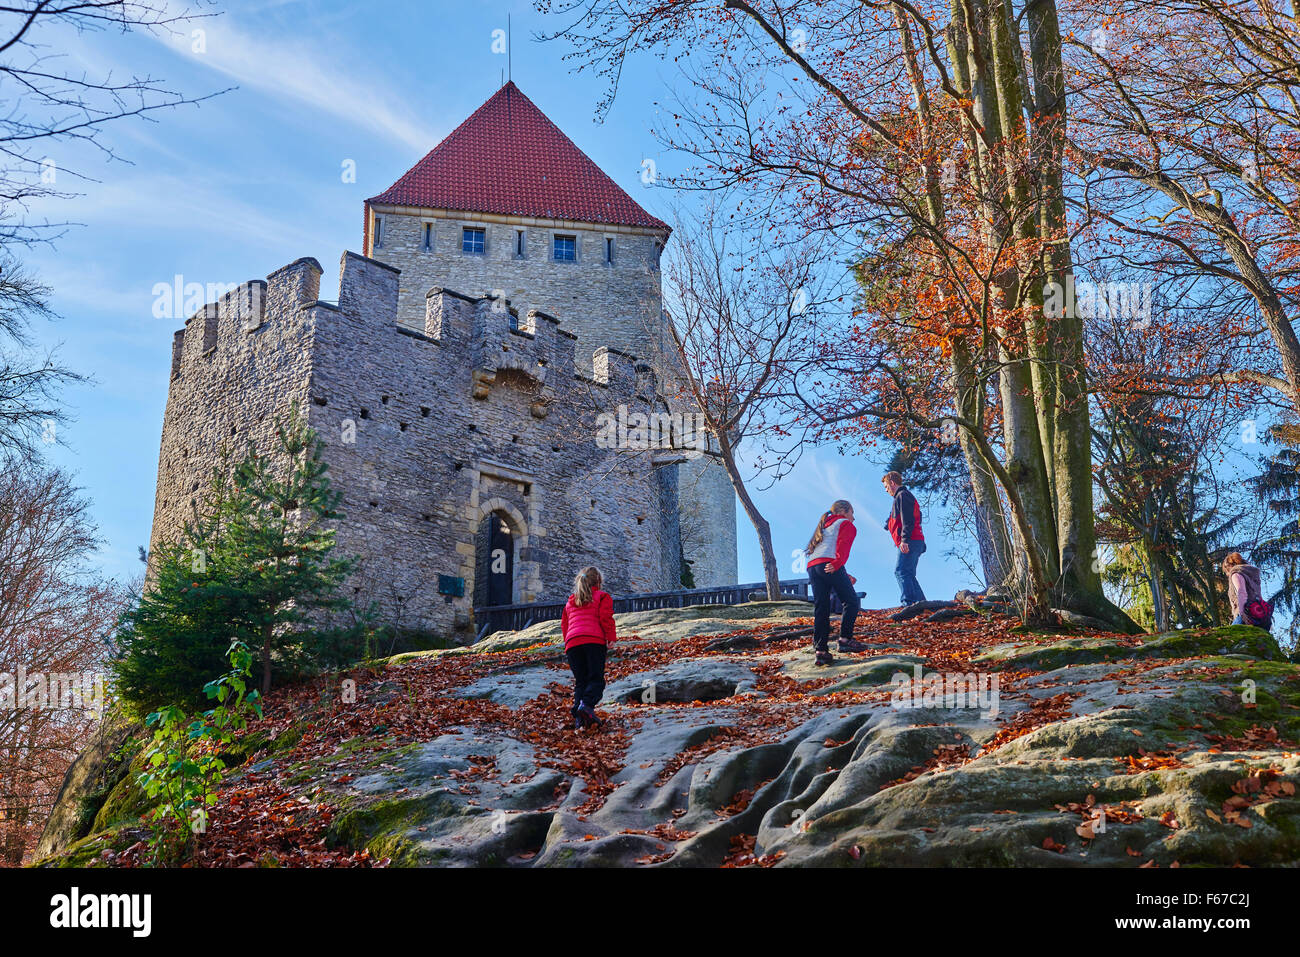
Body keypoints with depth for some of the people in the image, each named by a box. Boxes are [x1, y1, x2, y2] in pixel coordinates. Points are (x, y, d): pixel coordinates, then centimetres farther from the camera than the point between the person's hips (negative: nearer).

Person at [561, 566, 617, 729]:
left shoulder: (570, 601, 29)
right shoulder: (602, 596, 14)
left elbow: (564, 625, 26)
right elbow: (606, 617, -2)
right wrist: (611, 638, -2)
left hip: (572, 643, 4)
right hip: (595, 640, -4)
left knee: (580, 681, 6)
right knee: (596, 679, -5)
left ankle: (579, 718, -11)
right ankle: (587, 705, -33)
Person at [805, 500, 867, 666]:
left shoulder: (823, 527, 37)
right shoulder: (846, 524, 15)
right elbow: (843, 547, -4)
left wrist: (844, 575, 32)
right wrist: (837, 564, -18)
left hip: (812, 566, 7)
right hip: (829, 567, -7)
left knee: (820, 610, 3)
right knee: (852, 602, 1)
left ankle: (820, 650, -4)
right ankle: (845, 640, -7)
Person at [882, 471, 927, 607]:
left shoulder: (903, 495, -4)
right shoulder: (905, 496, 28)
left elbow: (907, 520, -16)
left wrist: (904, 540, -23)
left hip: (910, 542, -11)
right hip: (915, 542, 11)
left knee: (901, 572, -17)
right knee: (908, 575, 11)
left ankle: (908, 604, -26)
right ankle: (922, 603, 8)